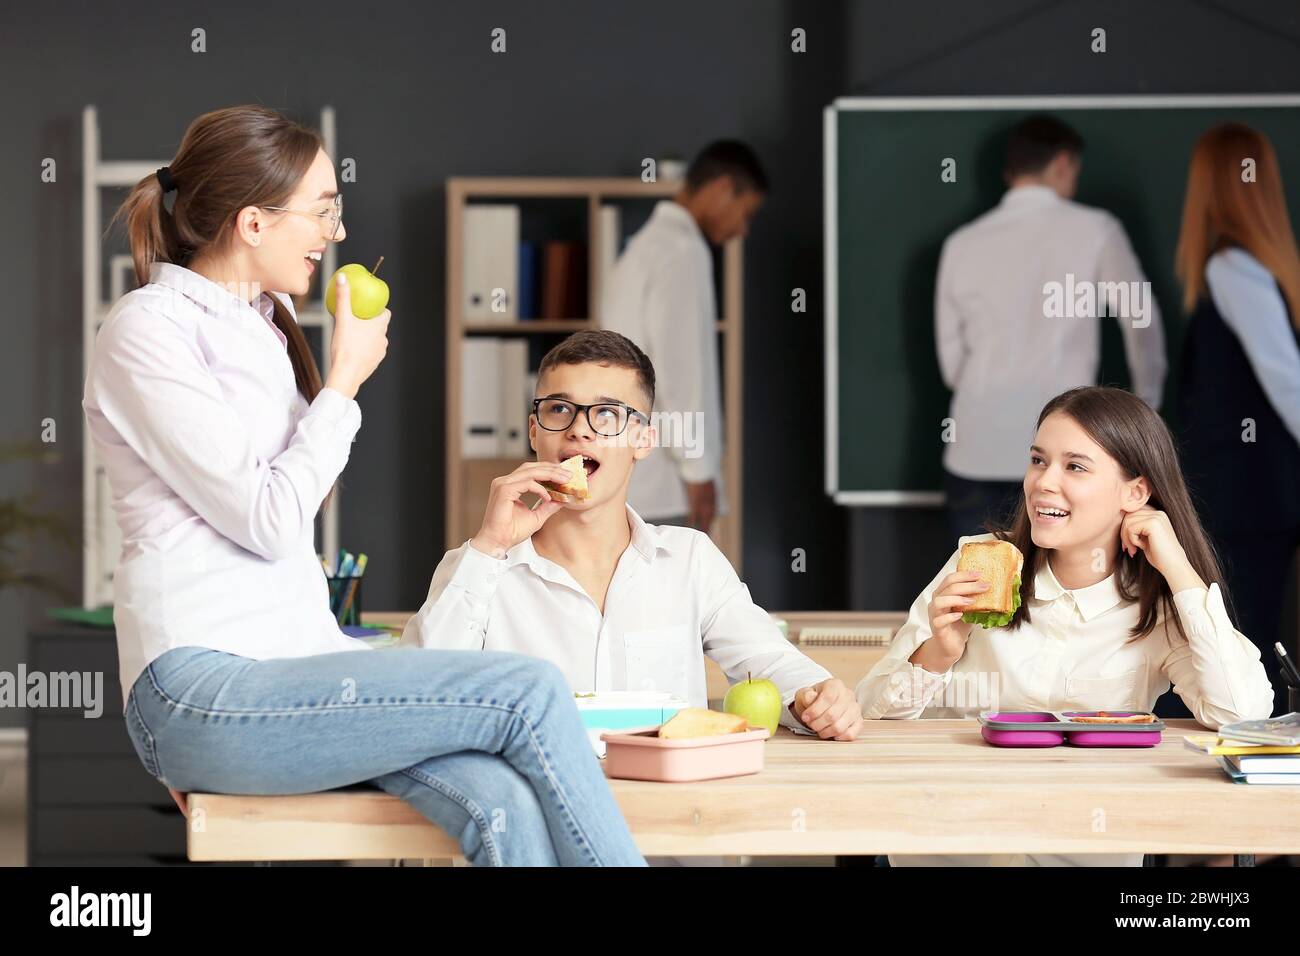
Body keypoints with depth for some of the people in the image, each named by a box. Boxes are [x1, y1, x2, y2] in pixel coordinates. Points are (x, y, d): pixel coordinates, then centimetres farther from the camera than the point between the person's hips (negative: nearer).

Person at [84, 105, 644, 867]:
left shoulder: (266, 323, 20)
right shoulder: (148, 328, -5)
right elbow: (268, 519, -11)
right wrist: (345, 379, -2)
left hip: (296, 658, 7)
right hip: (203, 691, -7)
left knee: (506, 807, -23)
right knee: (529, 693, -22)